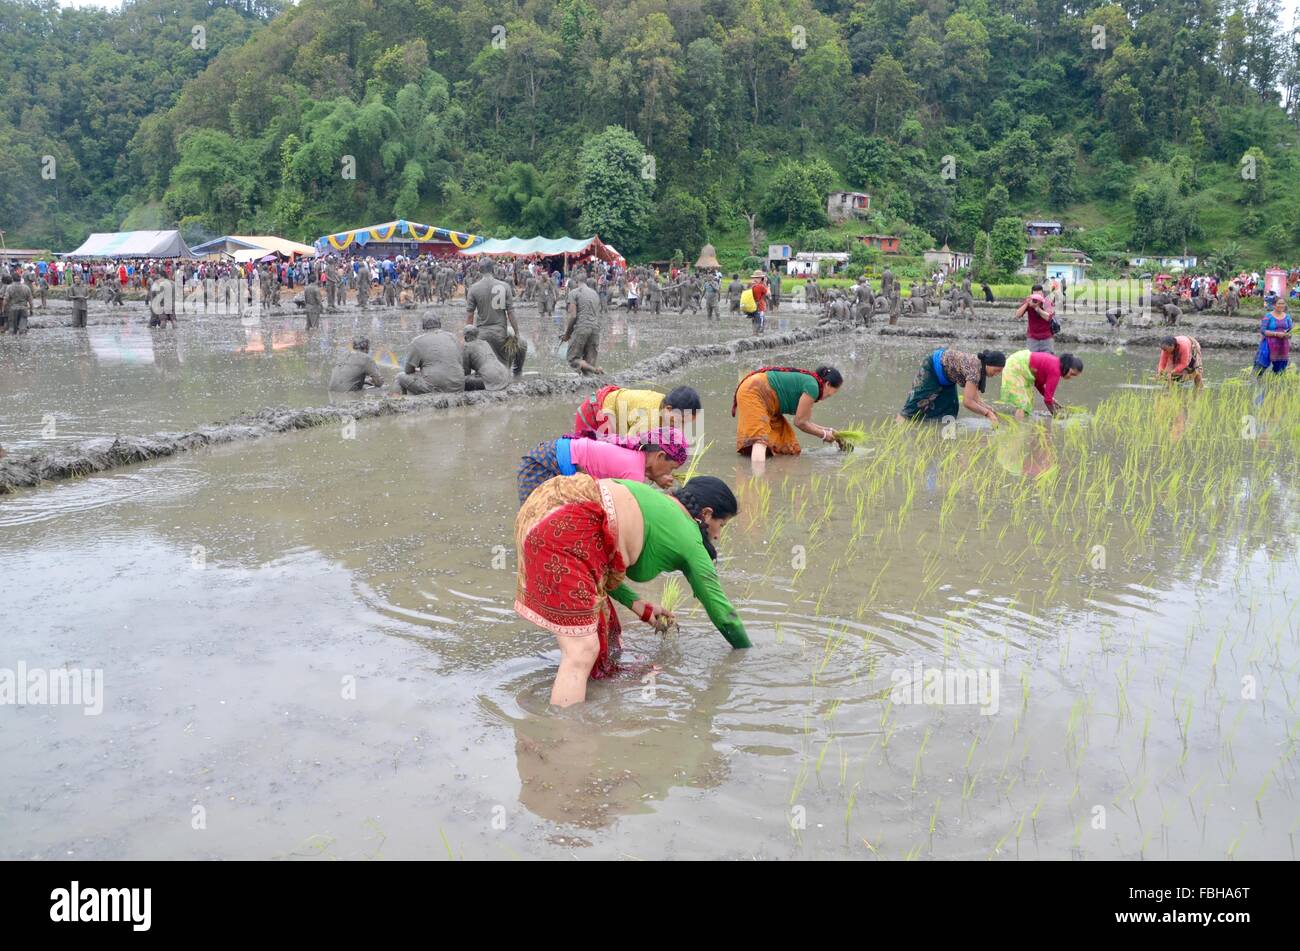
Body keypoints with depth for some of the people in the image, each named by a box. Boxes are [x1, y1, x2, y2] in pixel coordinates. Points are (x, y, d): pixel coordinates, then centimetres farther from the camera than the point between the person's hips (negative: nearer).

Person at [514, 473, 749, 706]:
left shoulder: (657, 501, 27)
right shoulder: (690, 542, 6)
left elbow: (600, 566, 27)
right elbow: (721, 611, 16)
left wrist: (640, 607, 26)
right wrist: (746, 653, 32)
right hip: (564, 530, -10)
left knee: (601, 626, 22)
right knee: (582, 651, -9)